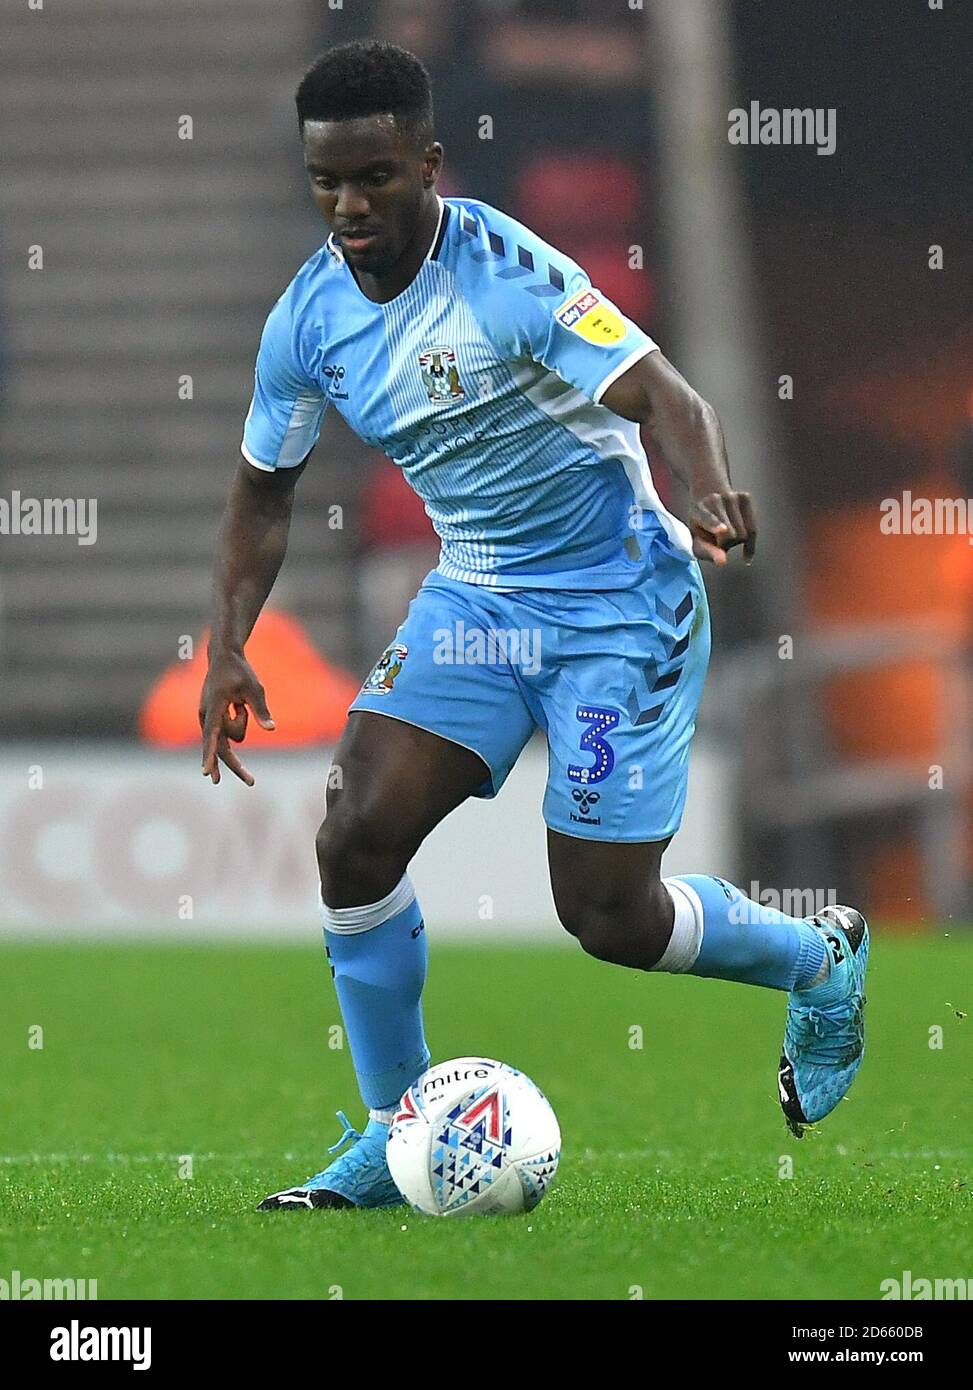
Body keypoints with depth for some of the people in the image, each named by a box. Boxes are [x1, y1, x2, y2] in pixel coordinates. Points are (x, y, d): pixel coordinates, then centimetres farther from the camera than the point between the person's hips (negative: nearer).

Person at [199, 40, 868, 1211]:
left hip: (621, 602, -6)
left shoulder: (506, 275, -22)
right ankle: (396, 1140, 3)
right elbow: (265, 490, 9)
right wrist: (227, 649, -3)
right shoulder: (309, 317, -4)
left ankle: (820, 959, 26)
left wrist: (711, 494, -51)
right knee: (356, 836, -12)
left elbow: (661, 396, -29)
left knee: (607, 917, -5)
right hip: (475, 597, 6)